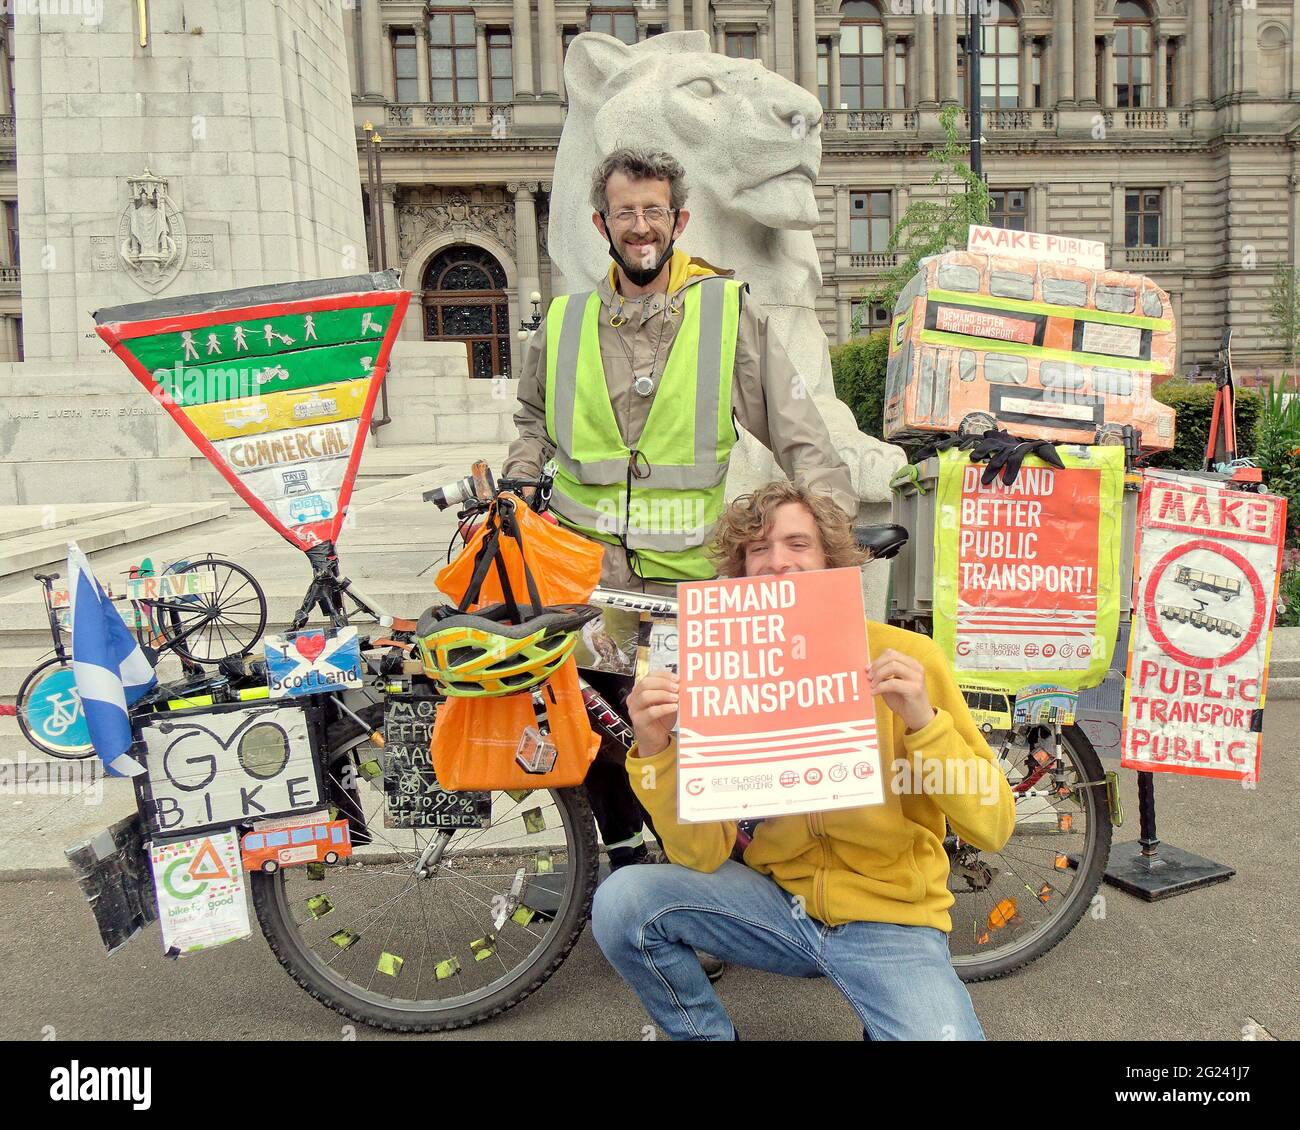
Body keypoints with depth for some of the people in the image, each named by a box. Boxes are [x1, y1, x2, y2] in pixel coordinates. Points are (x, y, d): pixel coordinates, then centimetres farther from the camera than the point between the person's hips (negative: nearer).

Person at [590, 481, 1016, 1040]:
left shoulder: (905, 658, -10)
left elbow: (993, 826, -12)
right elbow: (702, 855, -9)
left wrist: (922, 720, -28)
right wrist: (655, 749, -25)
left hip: (891, 920, -2)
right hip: (779, 898, 3)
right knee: (621, 902, -17)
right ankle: (710, 1034, 8)